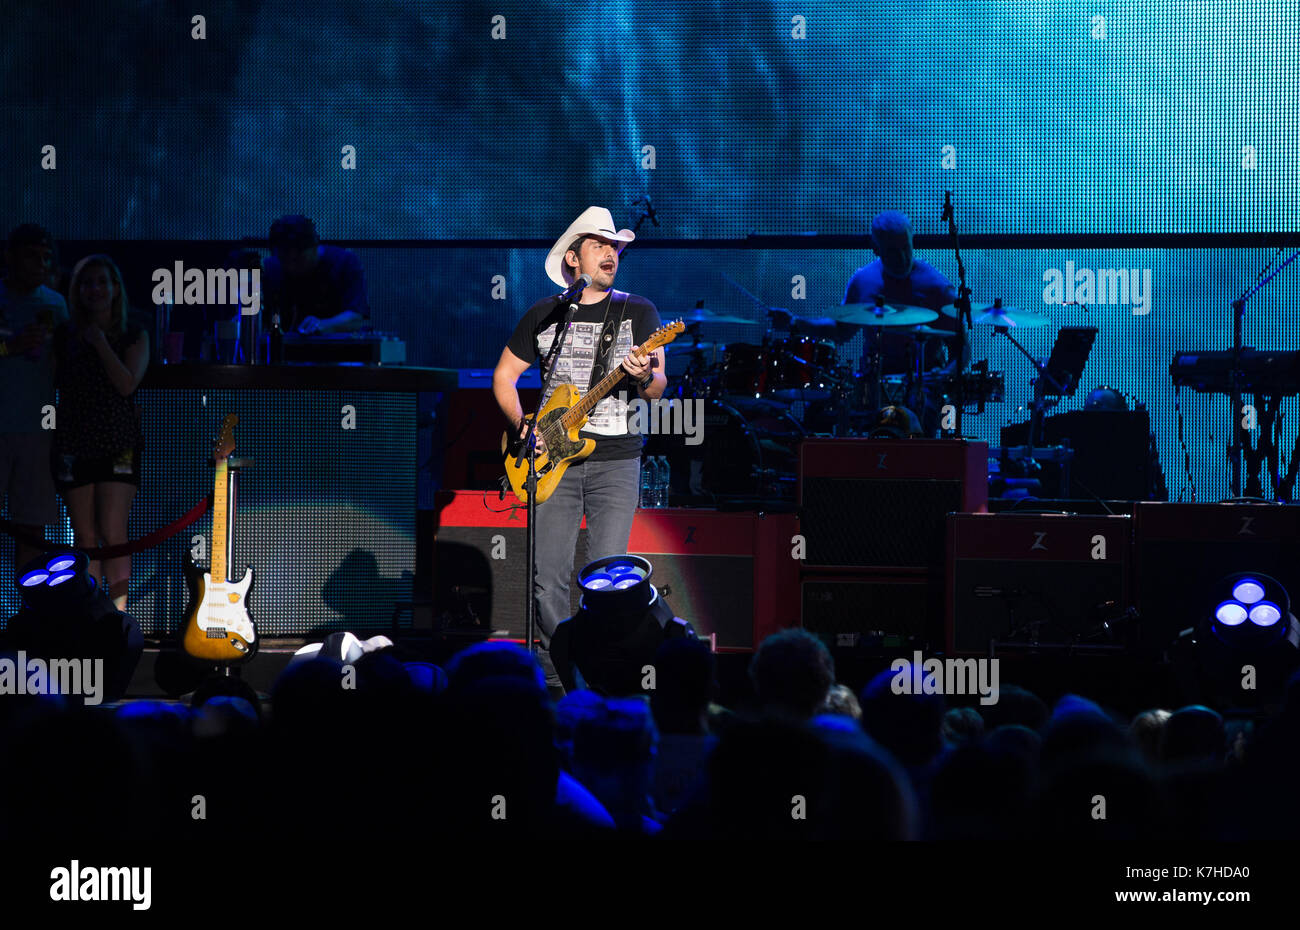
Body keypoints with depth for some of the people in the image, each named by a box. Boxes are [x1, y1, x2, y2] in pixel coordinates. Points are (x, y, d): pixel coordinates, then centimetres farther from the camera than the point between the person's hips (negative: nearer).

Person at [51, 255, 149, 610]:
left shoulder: (134, 335, 5)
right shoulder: (66, 336, 9)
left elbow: (127, 383, -10)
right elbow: (55, 385, 11)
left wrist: (101, 344, -9)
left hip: (118, 444, -2)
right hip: (74, 444, 2)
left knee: (113, 534, -11)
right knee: (84, 537, 3)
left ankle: (118, 610, -8)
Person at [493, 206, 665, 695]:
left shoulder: (637, 311, 5)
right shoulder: (544, 314, 10)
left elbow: (658, 388, -1)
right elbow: (504, 376, 16)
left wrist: (645, 378, -25)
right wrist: (524, 427, 1)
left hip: (615, 460, -2)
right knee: (549, 578, -2)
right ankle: (554, 682, 9)